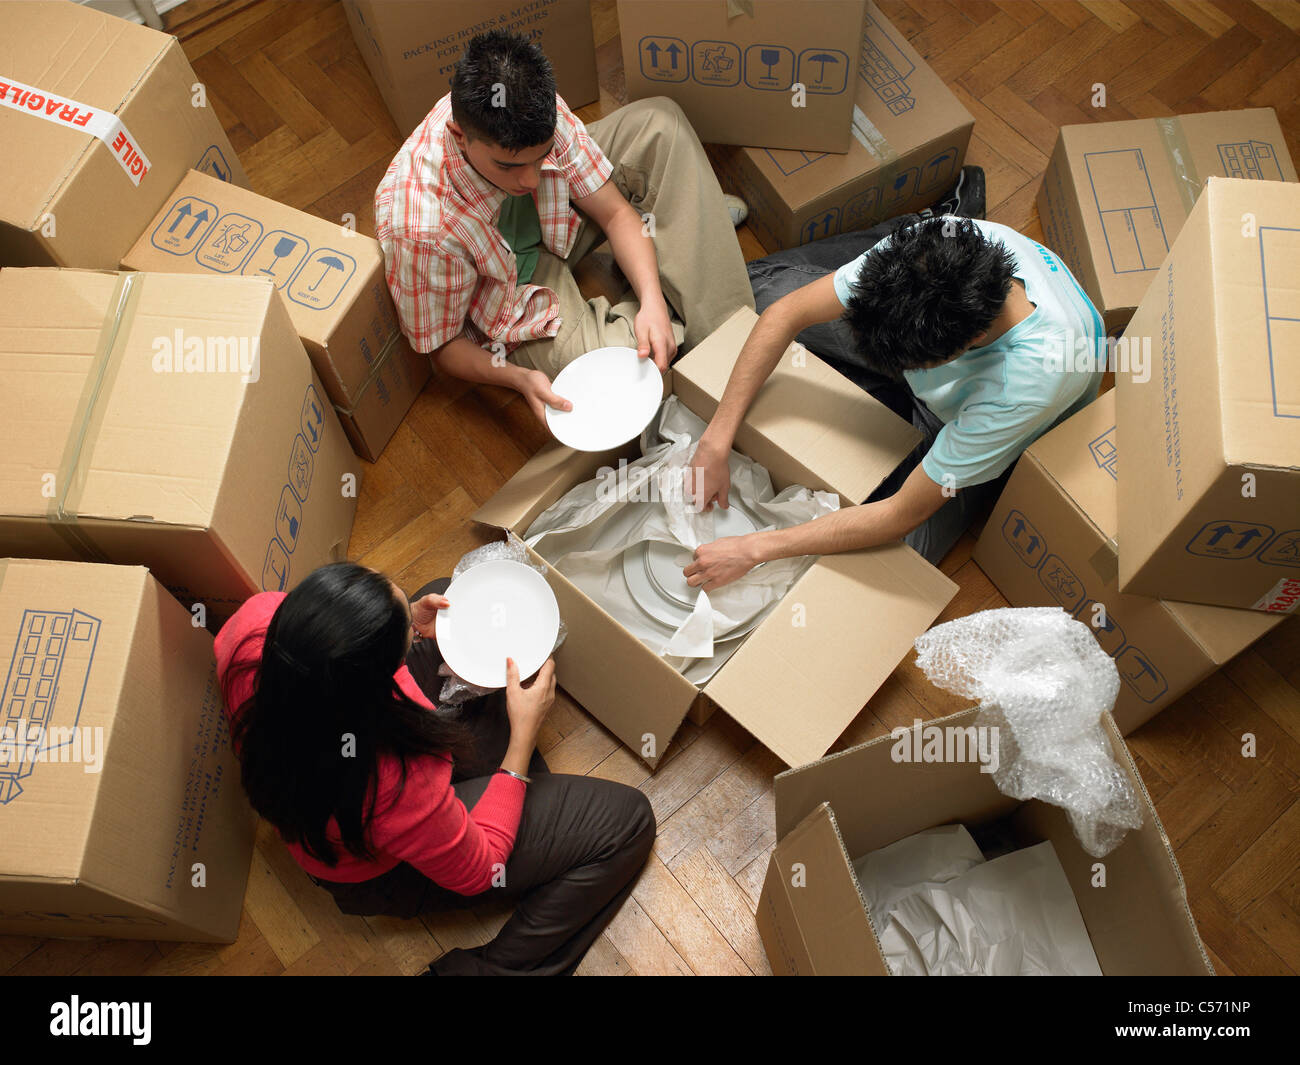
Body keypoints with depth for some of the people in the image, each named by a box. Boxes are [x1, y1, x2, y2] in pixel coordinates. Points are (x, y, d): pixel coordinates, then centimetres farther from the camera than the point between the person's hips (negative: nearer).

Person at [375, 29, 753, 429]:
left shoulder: (539, 114, -27)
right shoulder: (420, 229, -40)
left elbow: (614, 212, -15)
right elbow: (441, 346, -22)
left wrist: (652, 301, -32)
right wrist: (519, 378, -39)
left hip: (549, 228, 5)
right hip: (512, 304, -5)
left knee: (658, 123, -6)